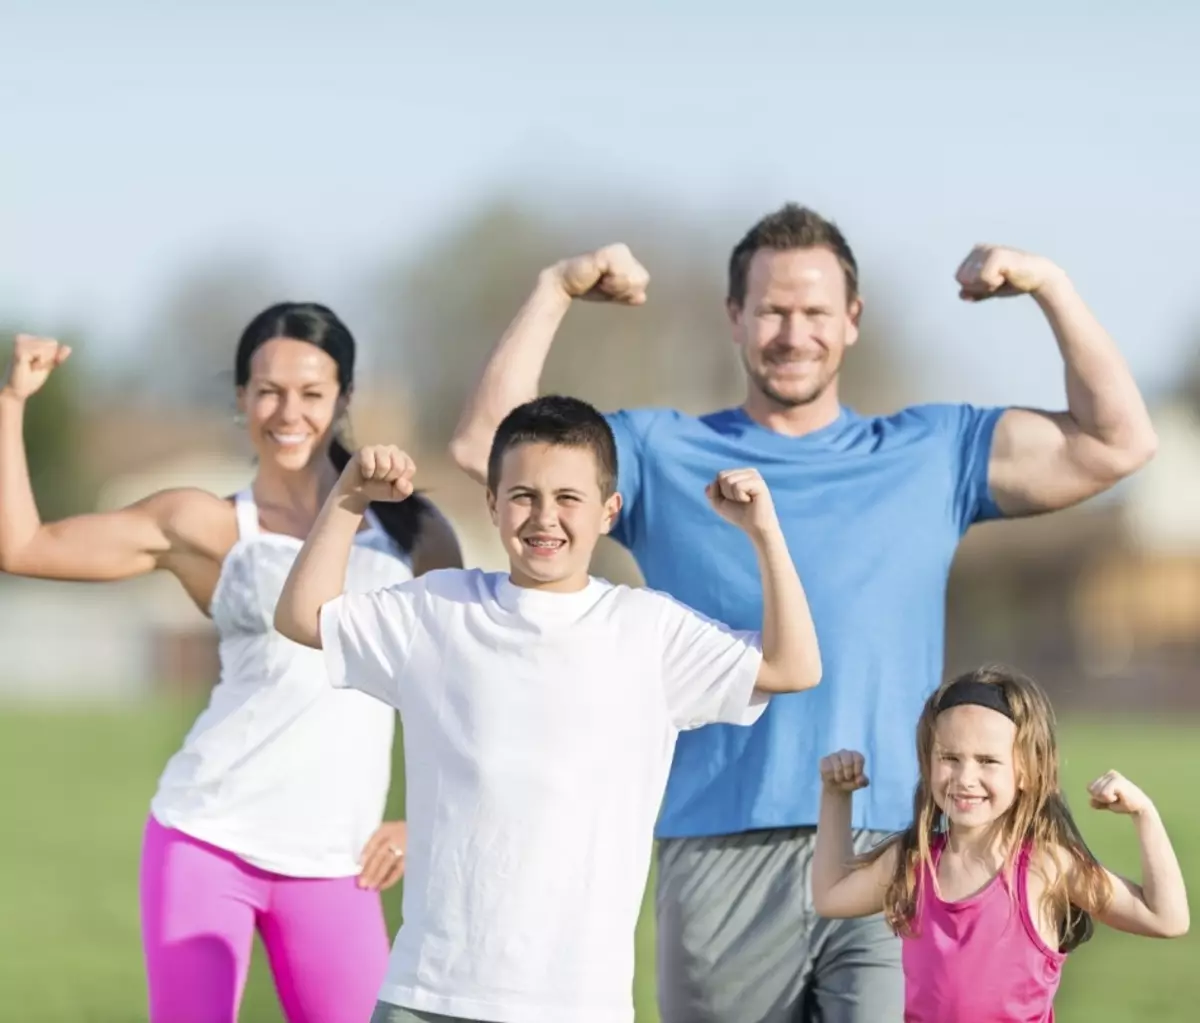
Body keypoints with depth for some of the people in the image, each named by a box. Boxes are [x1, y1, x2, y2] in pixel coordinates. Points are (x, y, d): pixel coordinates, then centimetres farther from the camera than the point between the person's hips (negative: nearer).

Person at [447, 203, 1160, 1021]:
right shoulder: (663, 455, 11)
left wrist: (1049, 286, -1)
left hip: (890, 858, 0)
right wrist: (557, 291, -2)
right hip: (723, 861, 1)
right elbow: (486, 446, 3)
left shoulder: (932, 453, 13)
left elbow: (1117, 442, 7)